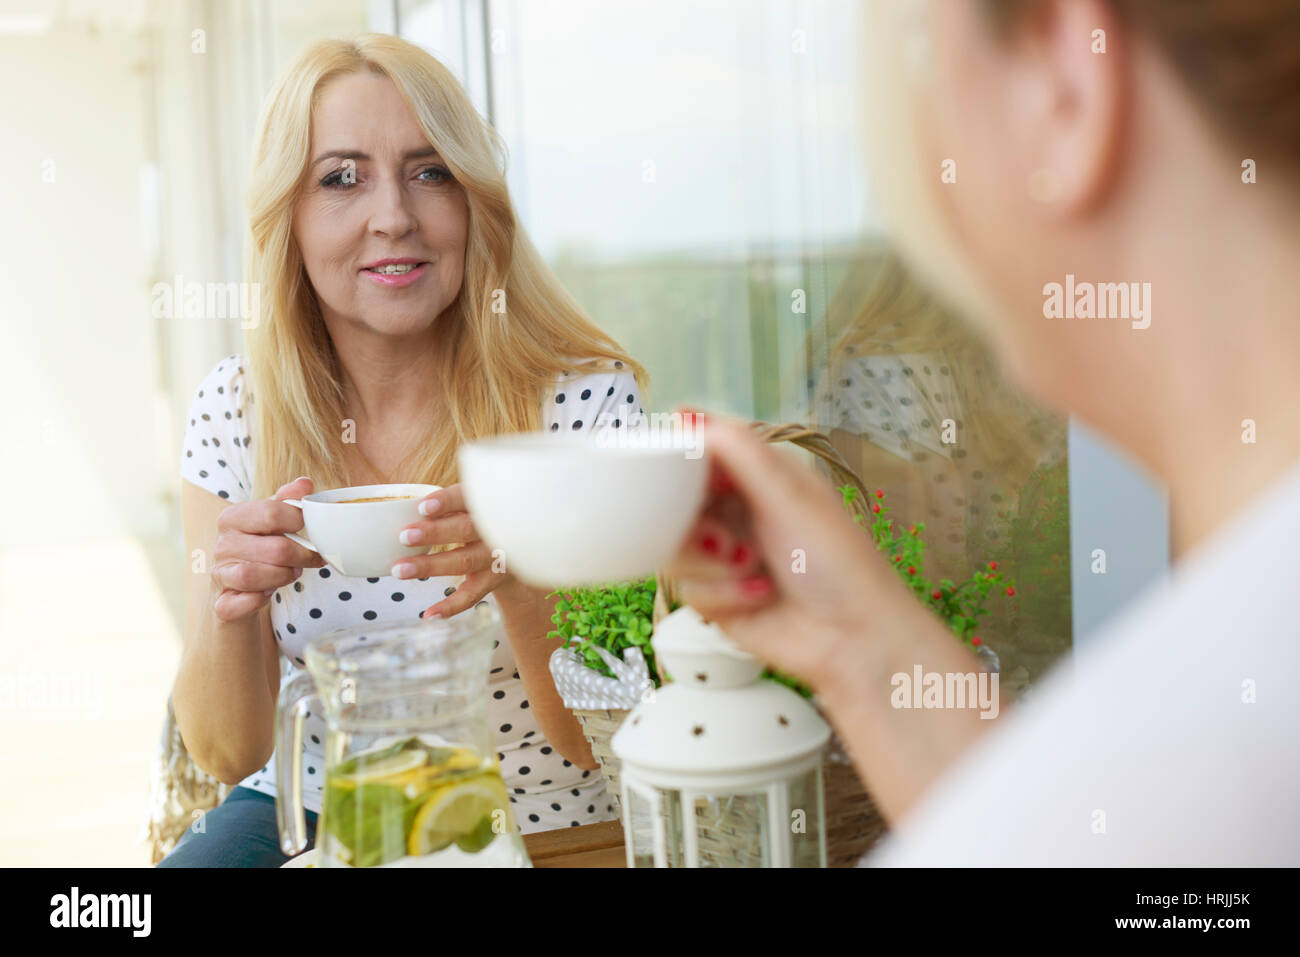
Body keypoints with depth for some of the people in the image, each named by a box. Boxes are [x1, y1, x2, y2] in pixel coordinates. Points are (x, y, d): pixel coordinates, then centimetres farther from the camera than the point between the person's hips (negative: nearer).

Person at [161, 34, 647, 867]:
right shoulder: (234, 408, -6)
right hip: (304, 812, 1)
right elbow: (228, 752, -4)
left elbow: (603, 742, -12)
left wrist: (525, 586, -31)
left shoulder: (589, 400, -14)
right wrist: (228, 607, -24)